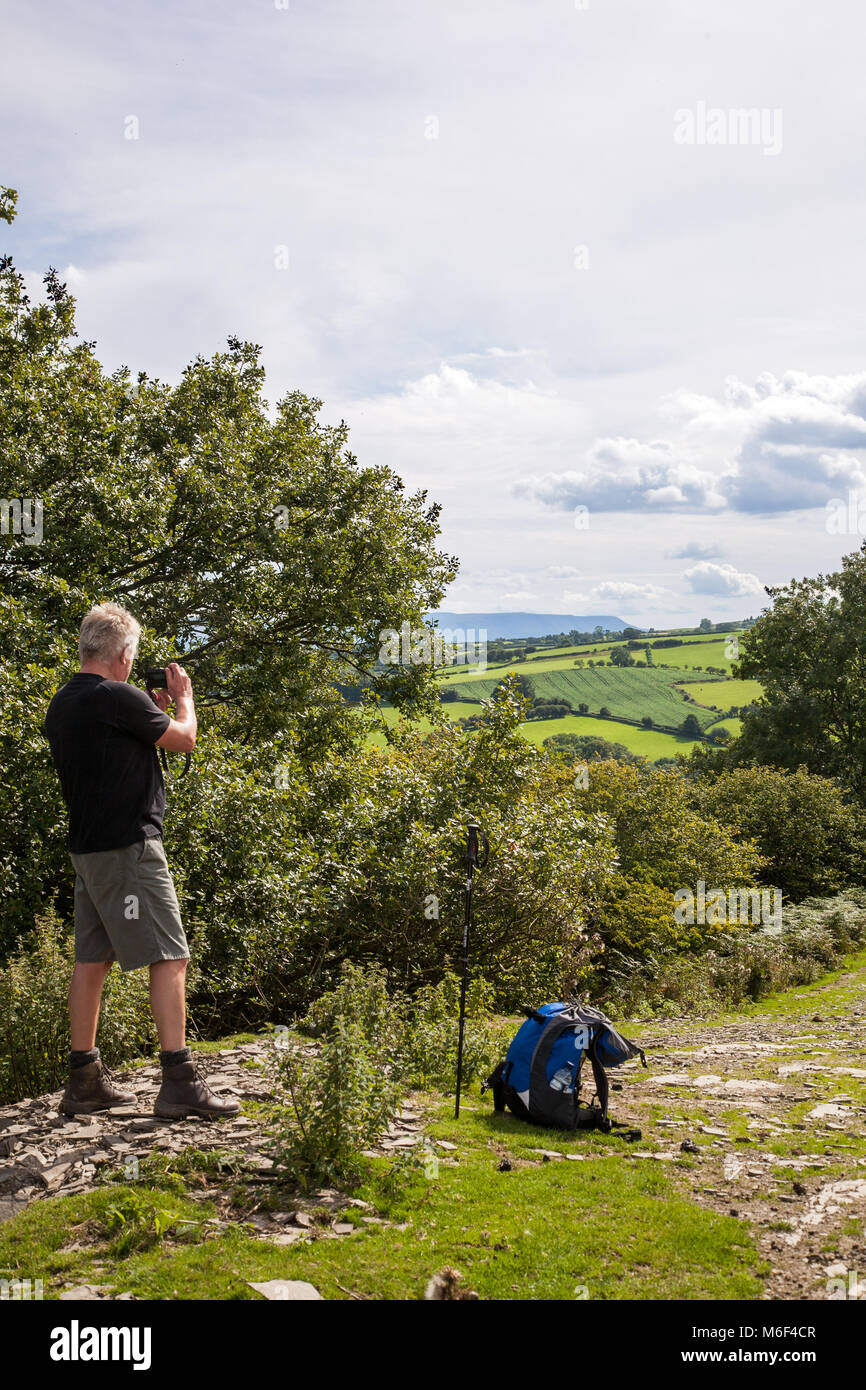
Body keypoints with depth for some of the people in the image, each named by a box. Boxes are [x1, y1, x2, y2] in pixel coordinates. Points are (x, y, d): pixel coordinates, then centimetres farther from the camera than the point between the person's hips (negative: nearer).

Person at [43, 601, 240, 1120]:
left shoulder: (62, 704, 12)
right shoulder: (117, 698, -16)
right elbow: (185, 738, -6)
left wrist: (152, 709, 22)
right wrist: (184, 696, 11)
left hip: (87, 846, 9)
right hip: (128, 845, -9)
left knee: (92, 960, 12)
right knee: (170, 958, -6)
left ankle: (85, 1080, 18)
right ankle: (180, 1082, -6)